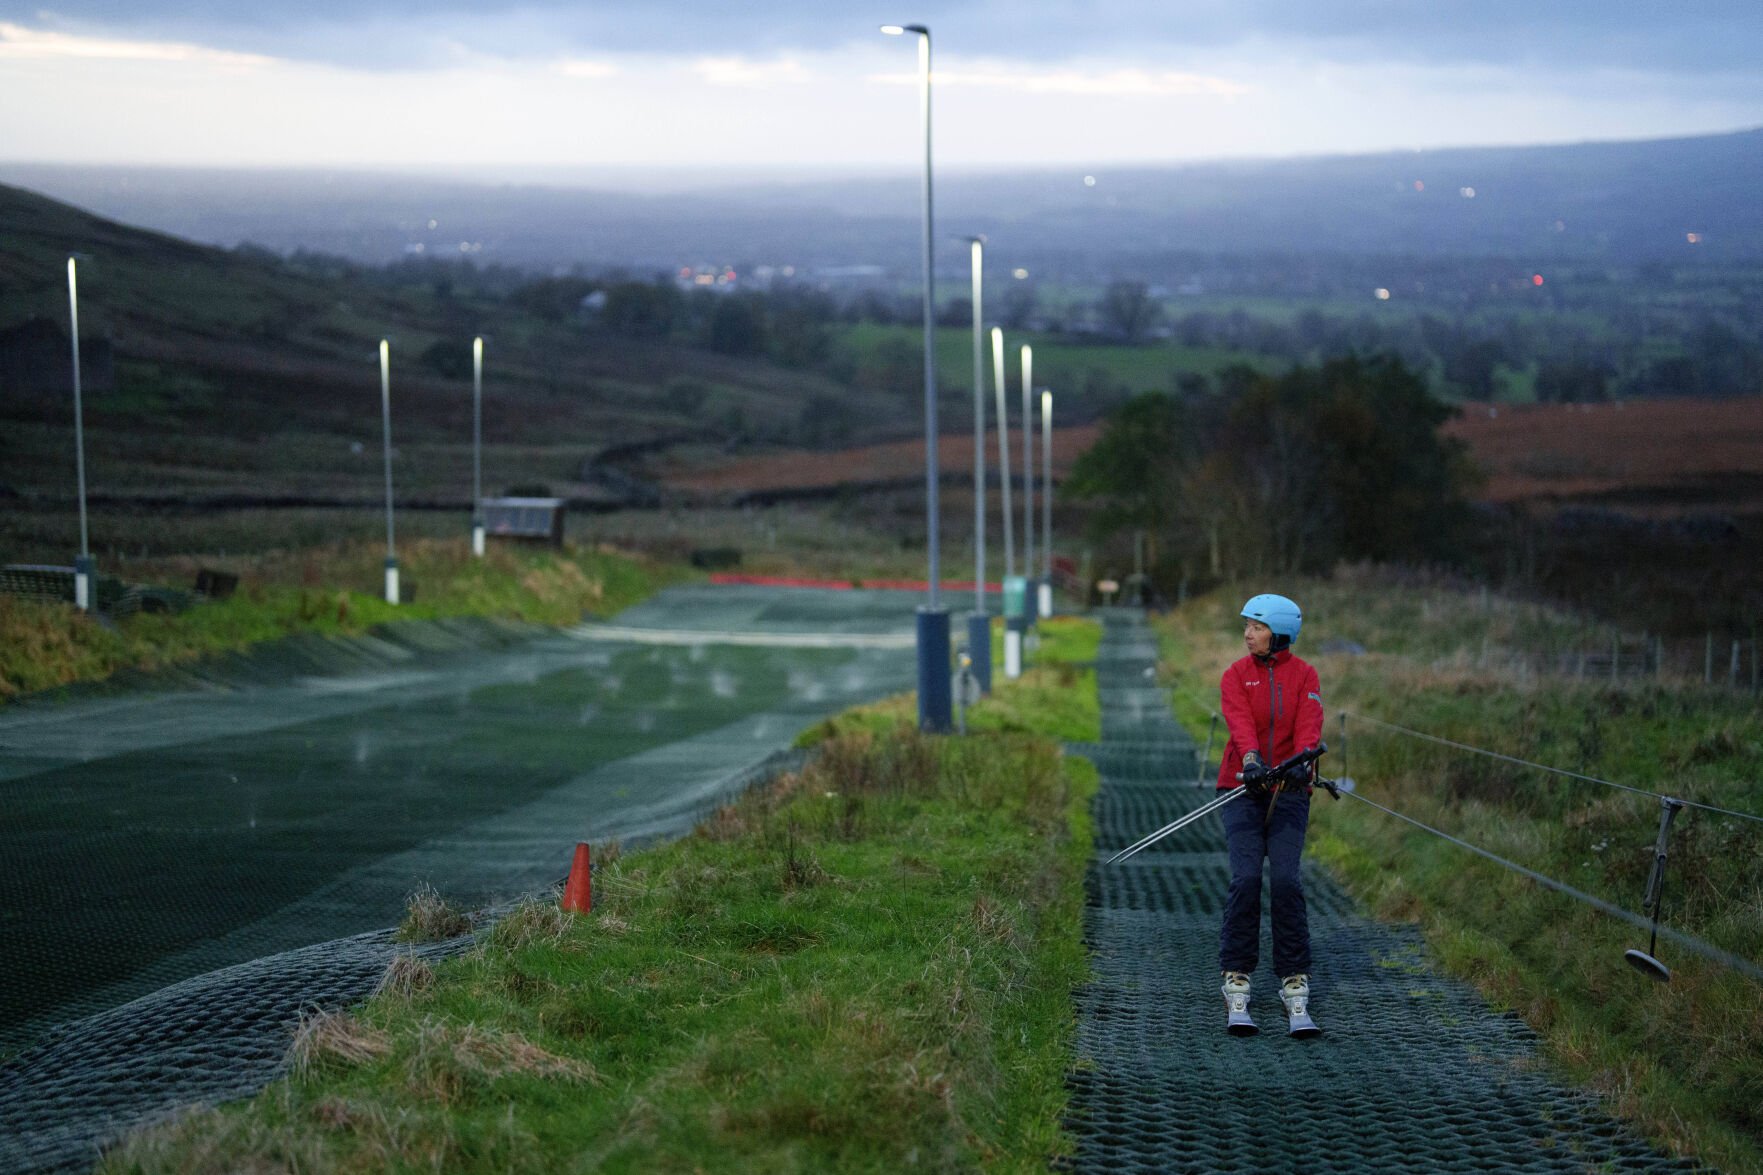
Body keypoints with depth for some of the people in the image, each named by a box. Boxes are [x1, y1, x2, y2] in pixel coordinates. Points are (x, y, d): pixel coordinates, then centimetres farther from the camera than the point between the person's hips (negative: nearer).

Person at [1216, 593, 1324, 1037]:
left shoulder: (1304, 676, 5)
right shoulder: (1236, 676, 5)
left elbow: (1309, 725, -12)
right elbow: (1240, 721, -14)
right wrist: (1252, 758, -35)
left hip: (1290, 792, 0)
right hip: (1243, 788, 0)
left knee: (1285, 879, -16)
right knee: (1245, 878, -15)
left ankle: (1295, 989, -11)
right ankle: (1236, 988, -10)